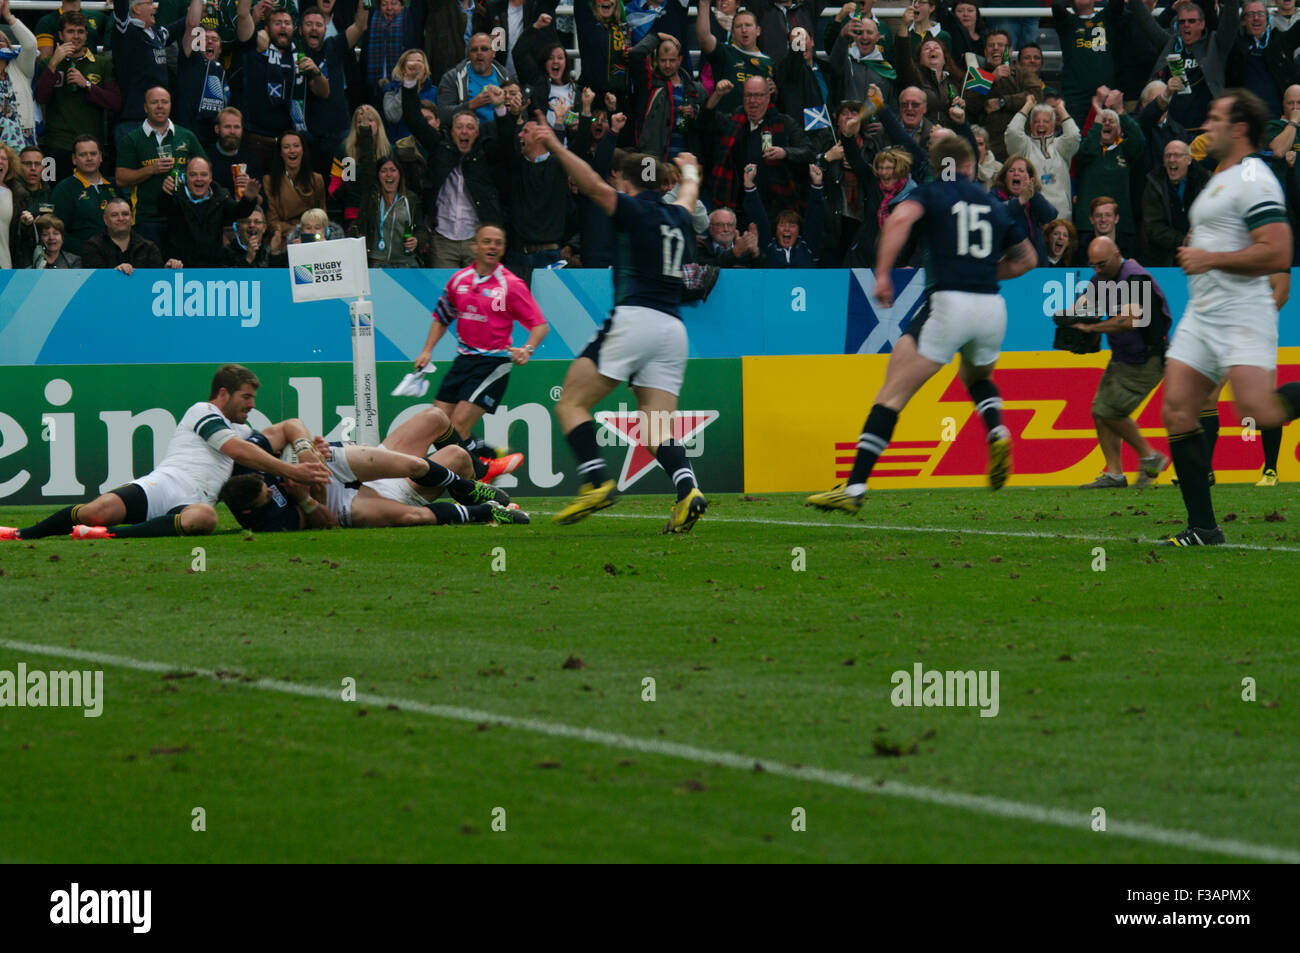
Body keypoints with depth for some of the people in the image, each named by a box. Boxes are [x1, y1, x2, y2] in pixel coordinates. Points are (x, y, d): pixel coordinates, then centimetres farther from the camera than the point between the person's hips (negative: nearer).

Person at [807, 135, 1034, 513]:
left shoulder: (931, 192, 7)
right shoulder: (993, 206, 19)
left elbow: (900, 218, -15)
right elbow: (1026, 258, 27)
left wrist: (882, 274, -15)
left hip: (948, 302, -5)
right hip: (992, 308, 5)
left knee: (892, 394, -4)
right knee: (977, 378, 35)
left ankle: (855, 488, -13)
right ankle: (997, 431, 6)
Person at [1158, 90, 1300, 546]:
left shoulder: (1253, 180, -11)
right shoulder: (1218, 180, 20)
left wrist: (1211, 259, -17)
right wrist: (1194, 254, 18)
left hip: (1241, 311, -9)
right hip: (1202, 314, 9)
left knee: (1260, 411, -25)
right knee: (1177, 410, -1)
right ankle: (1202, 527, 2)